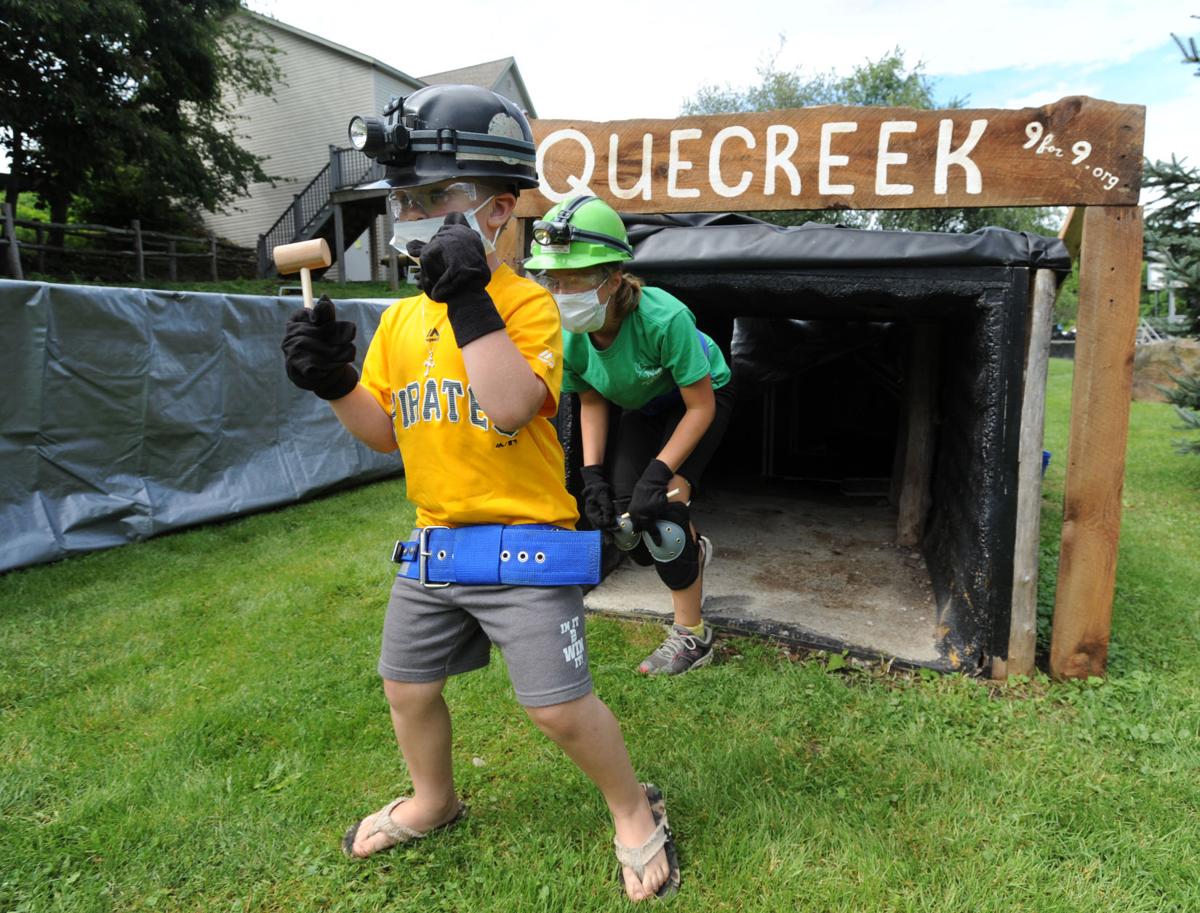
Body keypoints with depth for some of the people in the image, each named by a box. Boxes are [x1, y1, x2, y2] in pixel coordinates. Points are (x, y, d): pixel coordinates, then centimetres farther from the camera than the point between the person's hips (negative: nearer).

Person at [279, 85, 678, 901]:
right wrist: (334, 382, -7)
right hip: (433, 544, 7)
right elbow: (387, 432, 10)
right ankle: (433, 802, 48)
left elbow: (511, 406, -29)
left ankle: (635, 810, 27)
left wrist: (470, 300, -28)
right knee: (407, 687, 20)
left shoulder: (528, 303, -13)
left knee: (559, 704, -3)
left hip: (524, 545, -7)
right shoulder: (400, 318, 8)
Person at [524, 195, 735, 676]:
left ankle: (692, 636, -2)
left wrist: (658, 473, -32)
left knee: (661, 507, -21)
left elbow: (701, 407, -27)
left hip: (701, 398, -5)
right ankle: (693, 550, 34)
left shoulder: (662, 317, -40)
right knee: (627, 524, -3)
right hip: (642, 409, 5)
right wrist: (593, 473, -15)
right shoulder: (567, 336, -26)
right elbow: (592, 401, -6)